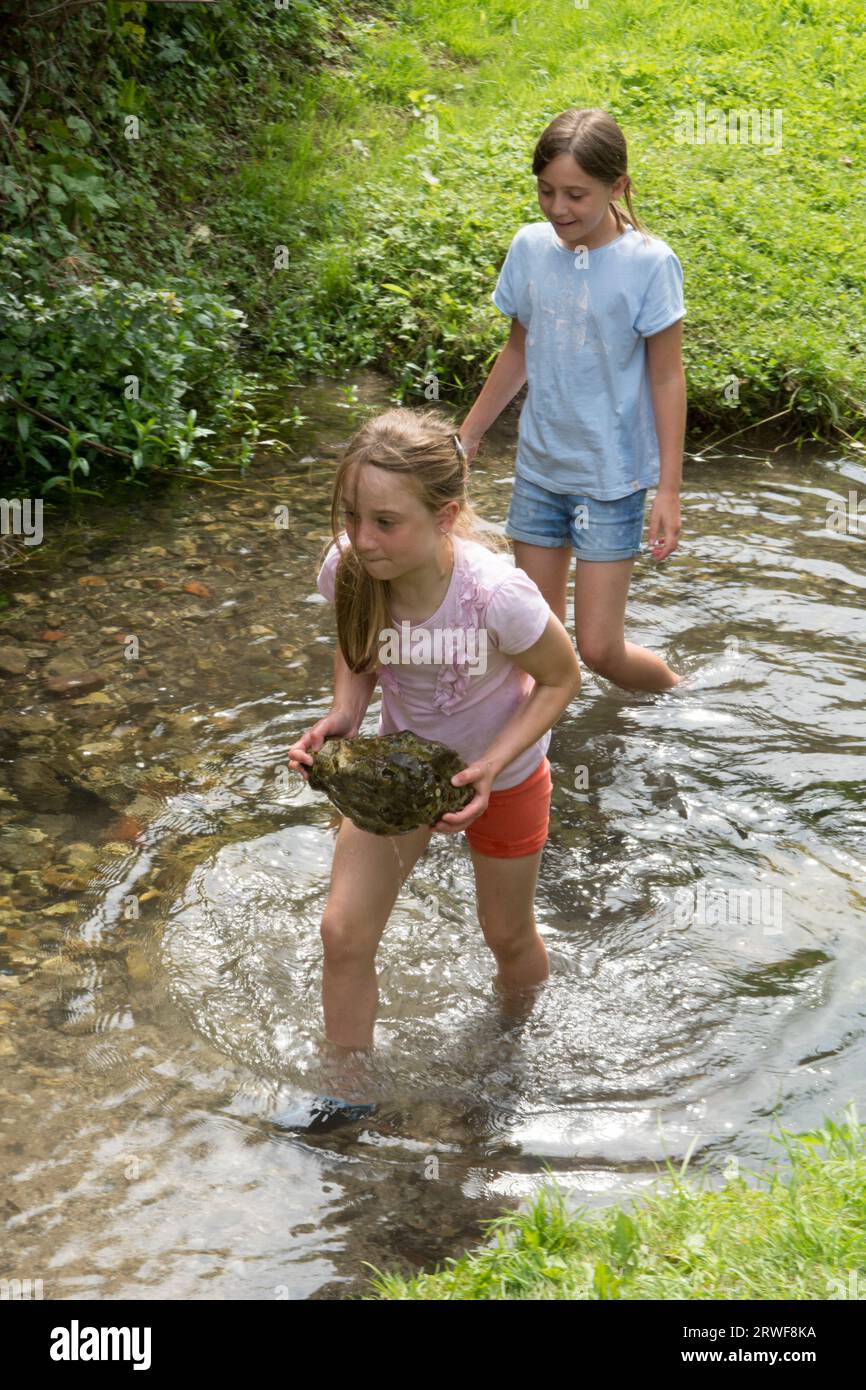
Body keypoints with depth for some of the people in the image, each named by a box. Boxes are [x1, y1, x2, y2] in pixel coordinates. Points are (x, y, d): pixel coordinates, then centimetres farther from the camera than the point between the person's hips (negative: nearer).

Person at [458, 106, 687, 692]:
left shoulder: (648, 263, -14)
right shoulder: (531, 247, -1)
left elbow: (666, 377, -10)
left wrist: (669, 490, -12)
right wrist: (468, 436, 18)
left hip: (612, 475, -4)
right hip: (539, 466, 5)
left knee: (598, 648, -3)